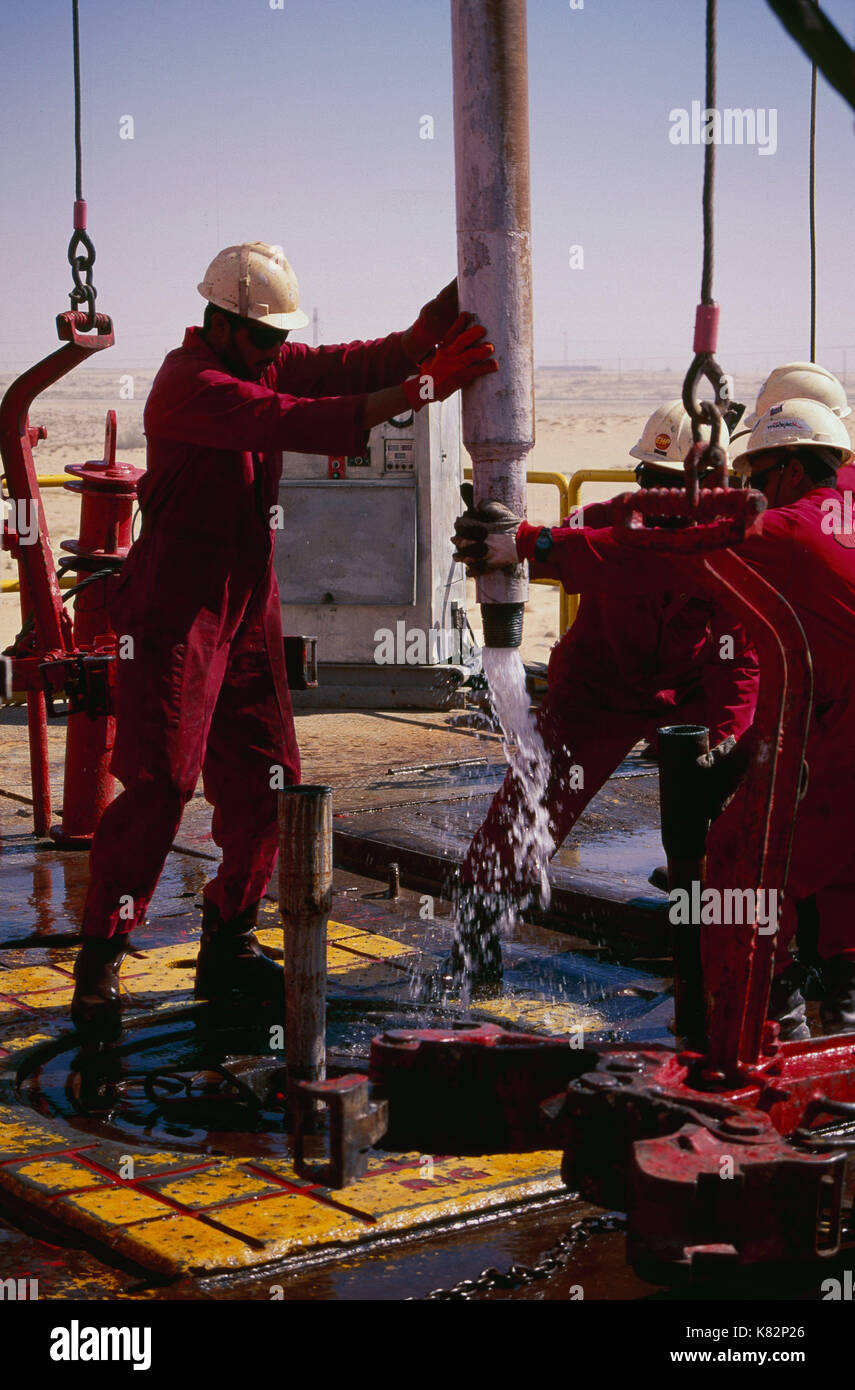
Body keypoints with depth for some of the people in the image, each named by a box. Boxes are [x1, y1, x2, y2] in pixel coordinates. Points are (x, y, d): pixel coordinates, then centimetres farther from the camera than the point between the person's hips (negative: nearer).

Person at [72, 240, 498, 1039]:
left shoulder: (268, 366, 10)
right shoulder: (190, 383, -16)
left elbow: (369, 361, 3)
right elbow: (299, 424, -29)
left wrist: (449, 312, -13)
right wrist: (419, 390, -31)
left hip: (248, 610, 9)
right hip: (176, 613, -8)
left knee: (266, 781, 8)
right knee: (159, 784, -9)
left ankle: (227, 947, 20)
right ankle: (98, 964, 1)